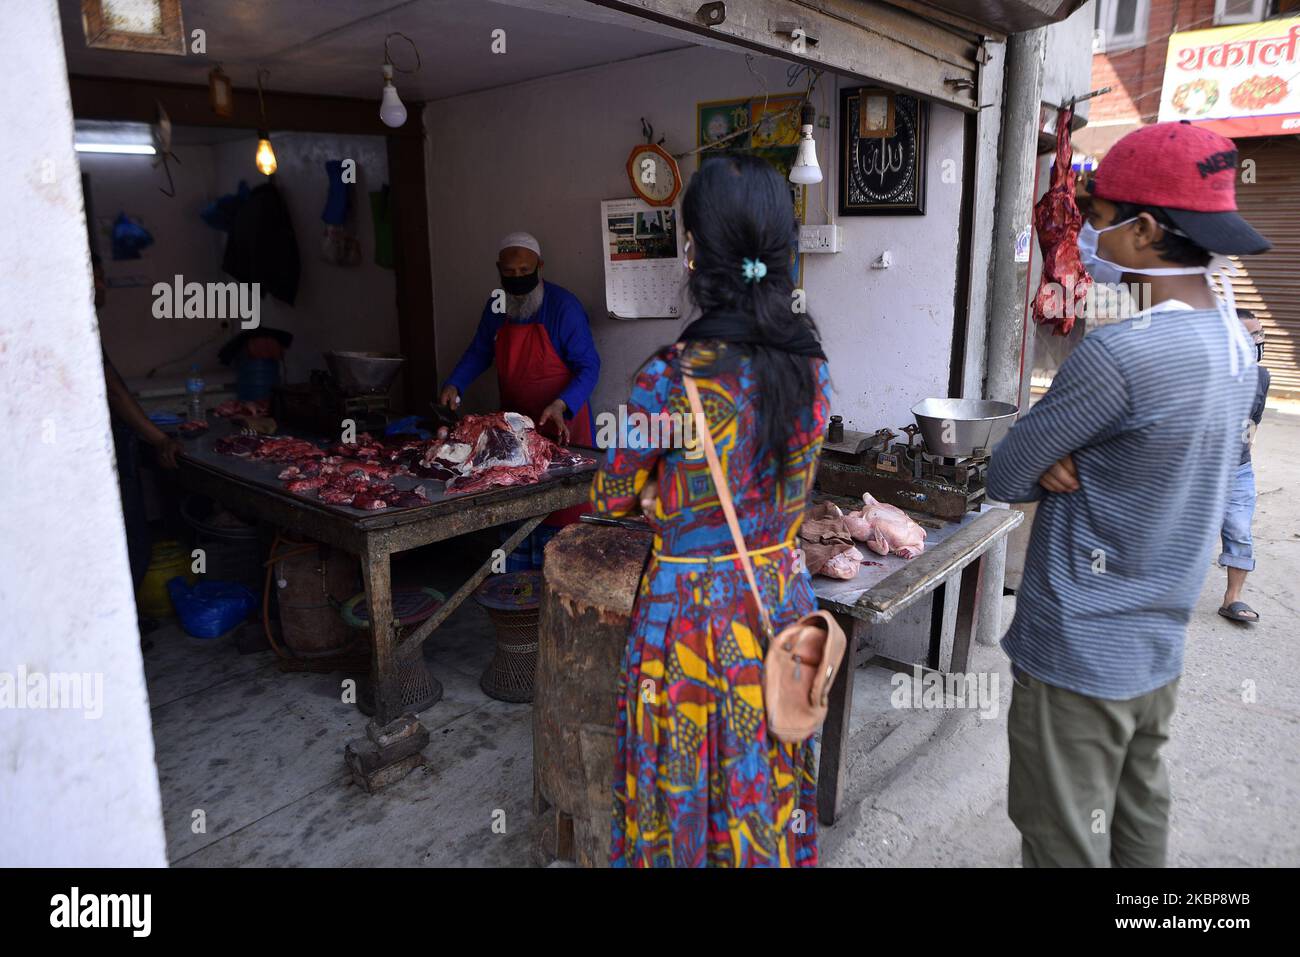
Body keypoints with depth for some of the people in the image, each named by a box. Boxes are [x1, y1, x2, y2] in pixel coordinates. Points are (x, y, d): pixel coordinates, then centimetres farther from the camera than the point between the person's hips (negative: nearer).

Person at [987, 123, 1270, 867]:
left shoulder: (1120, 353, -26)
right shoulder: (1236, 342, 3)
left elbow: (1005, 478, -17)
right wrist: (1067, 465, -9)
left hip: (1077, 654, -8)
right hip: (1159, 647, 9)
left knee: (1066, 845, 8)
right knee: (1139, 824, 24)